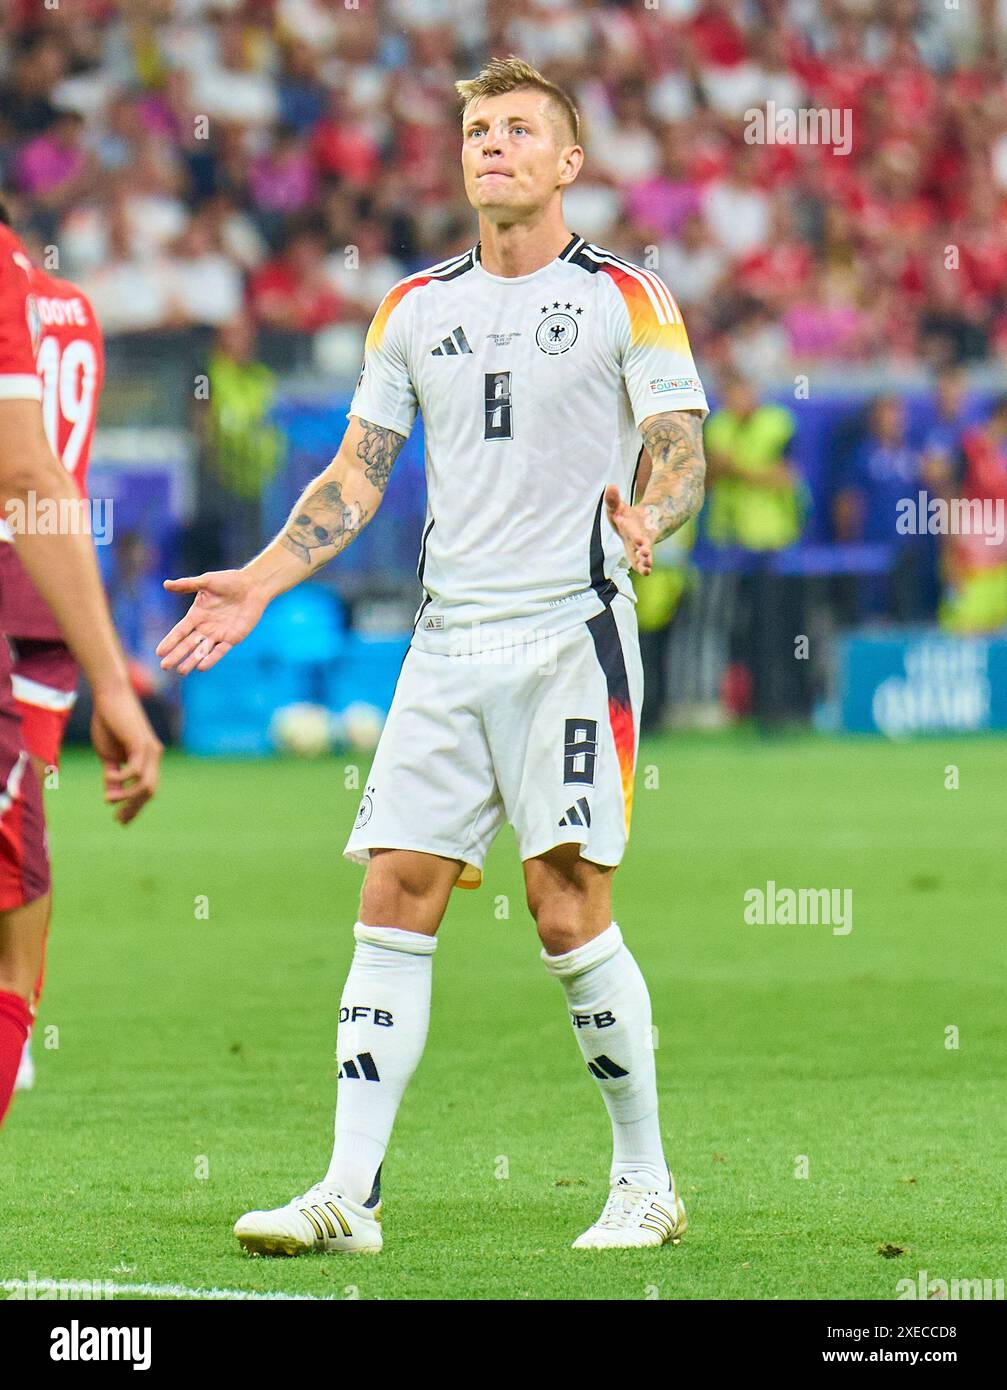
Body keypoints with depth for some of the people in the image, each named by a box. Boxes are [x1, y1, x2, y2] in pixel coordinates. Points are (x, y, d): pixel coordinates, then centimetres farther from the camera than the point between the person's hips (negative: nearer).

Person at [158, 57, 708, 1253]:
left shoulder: (625, 299, 1)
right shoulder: (414, 309, 15)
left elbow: (681, 451, -5)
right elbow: (357, 473, 17)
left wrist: (646, 517, -27)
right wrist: (259, 582, 7)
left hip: (570, 632, -4)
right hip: (449, 639, 5)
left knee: (566, 905, -10)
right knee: (395, 892, -4)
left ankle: (644, 1179, 4)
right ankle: (350, 1191, -4)